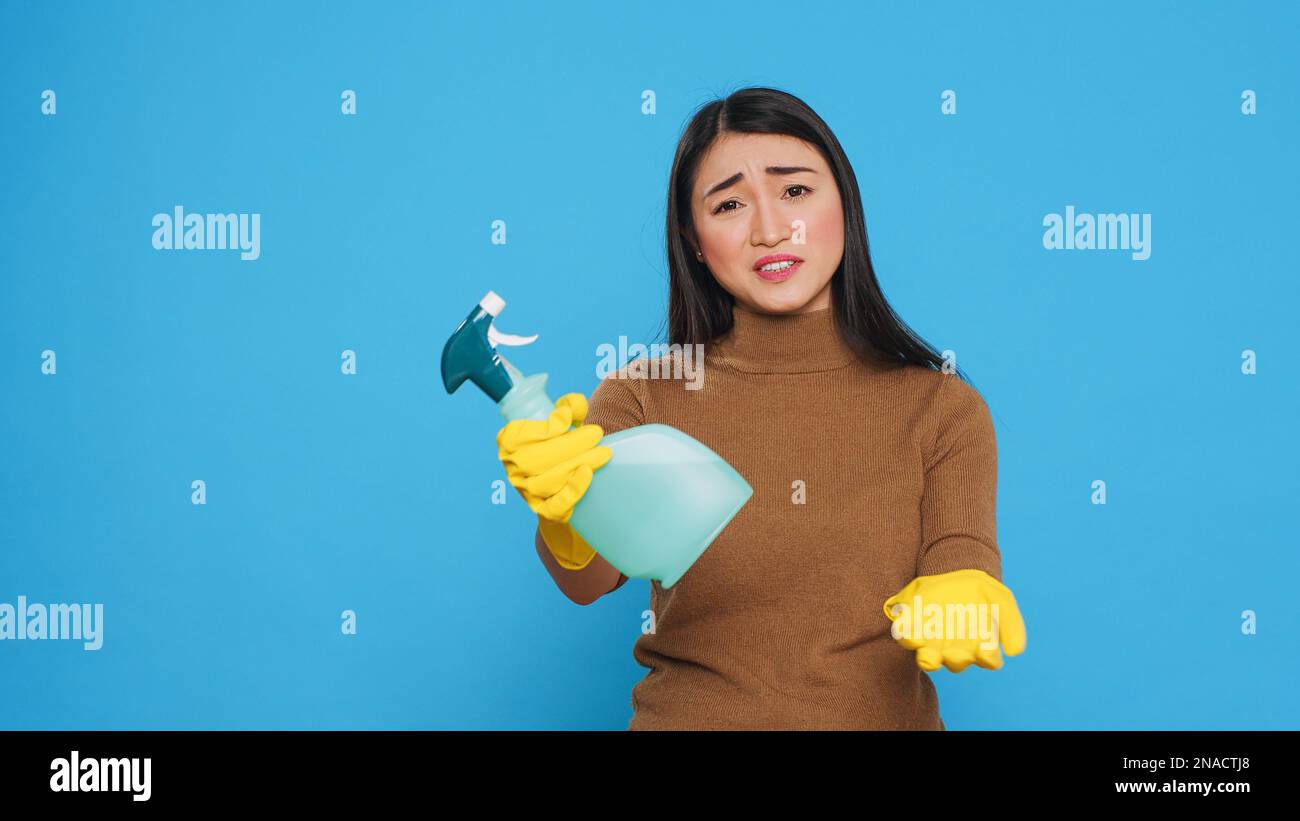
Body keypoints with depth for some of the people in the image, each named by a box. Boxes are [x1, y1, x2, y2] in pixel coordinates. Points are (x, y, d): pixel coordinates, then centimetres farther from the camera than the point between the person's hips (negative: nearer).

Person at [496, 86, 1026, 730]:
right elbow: (590, 580, -11)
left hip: (884, 715, 0)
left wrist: (954, 604, -27)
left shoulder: (942, 409, 3)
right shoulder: (641, 397, 2)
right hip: (685, 713, 0)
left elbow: (965, 565, -6)